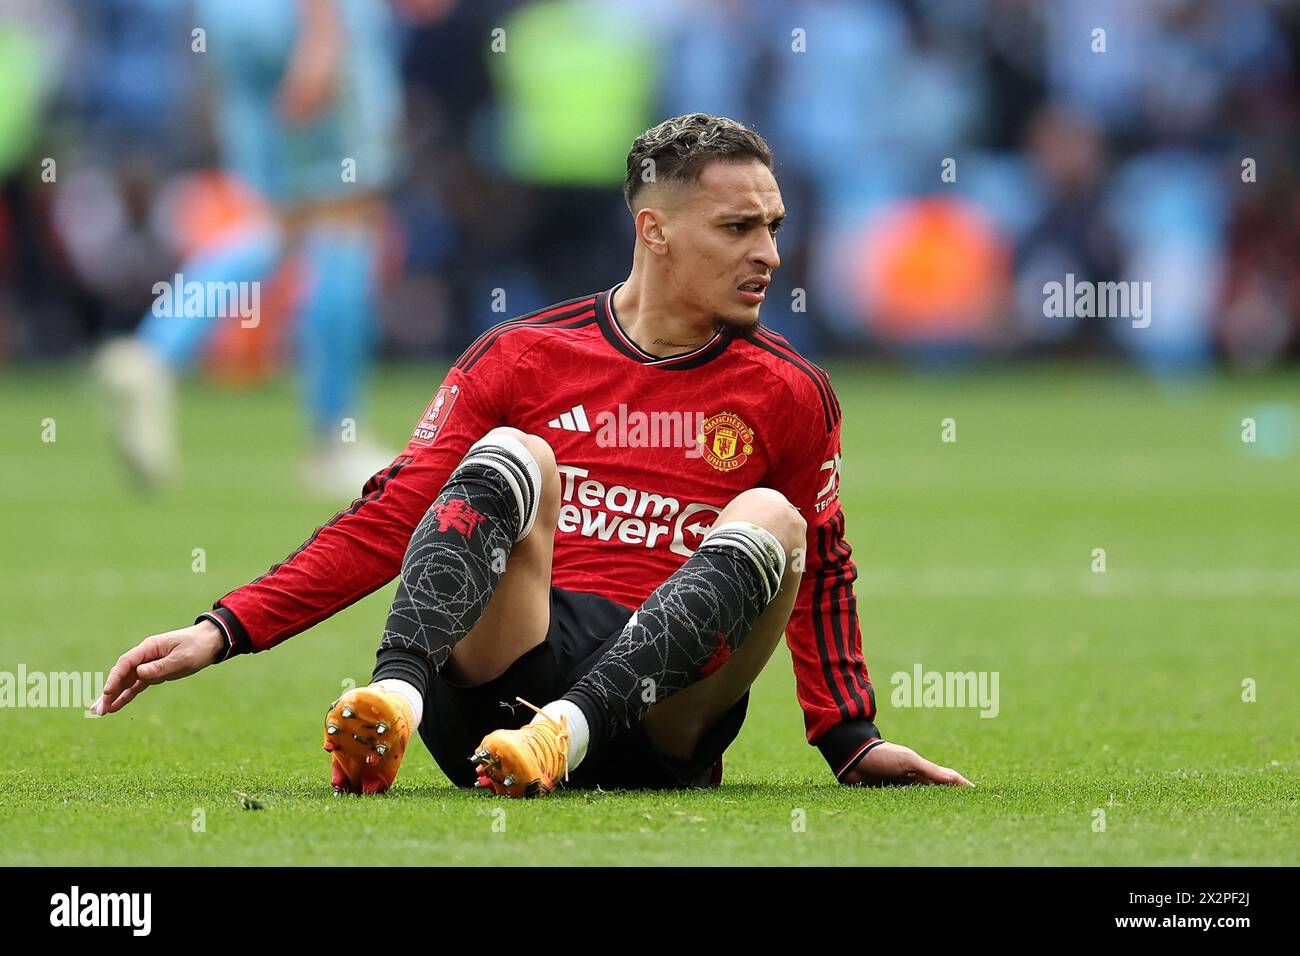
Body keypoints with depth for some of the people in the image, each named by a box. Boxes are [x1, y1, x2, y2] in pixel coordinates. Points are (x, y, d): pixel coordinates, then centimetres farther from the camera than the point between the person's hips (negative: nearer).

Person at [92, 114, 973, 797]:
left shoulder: (790, 395, 12)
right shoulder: (522, 358, 9)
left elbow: (823, 572, 23)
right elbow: (391, 518, 7)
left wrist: (852, 743, 11)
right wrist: (224, 631, -3)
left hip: (656, 727, 0)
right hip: (491, 675, 0)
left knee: (770, 521, -22)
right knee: (511, 457, -21)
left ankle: (565, 731, -44)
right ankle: (395, 699, -47)